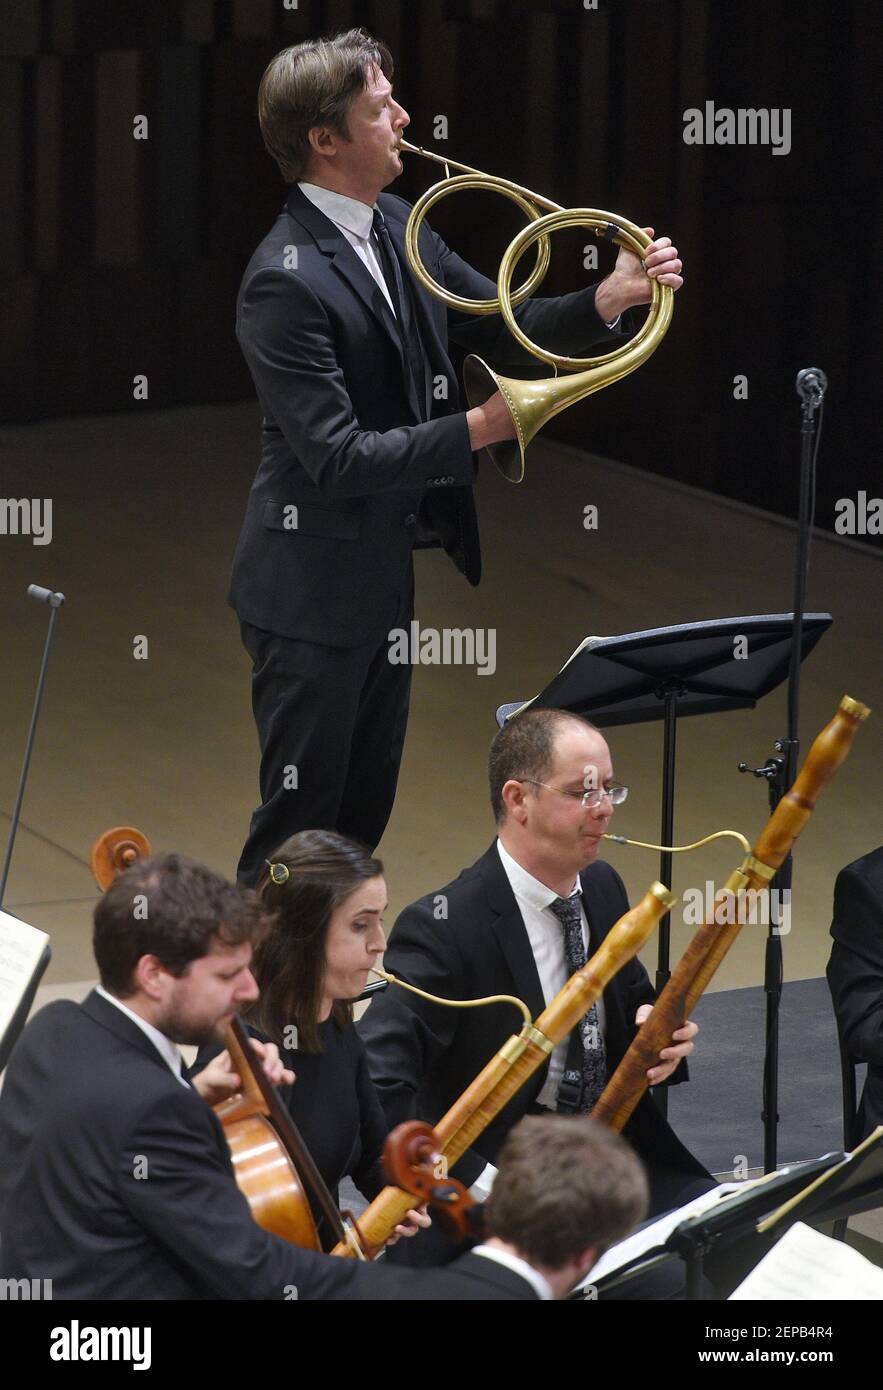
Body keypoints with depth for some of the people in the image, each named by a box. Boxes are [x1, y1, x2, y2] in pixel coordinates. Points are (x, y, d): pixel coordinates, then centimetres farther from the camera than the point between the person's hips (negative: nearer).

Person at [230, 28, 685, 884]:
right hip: (314, 586, -9)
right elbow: (337, 456, -26)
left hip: (386, 576, 9)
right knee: (300, 817, 1)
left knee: (363, 813, 18)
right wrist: (478, 429, -28)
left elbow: (504, 331, 8)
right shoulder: (286, 280, -23)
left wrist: (607, 300, -9)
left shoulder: (396, 227, 5)